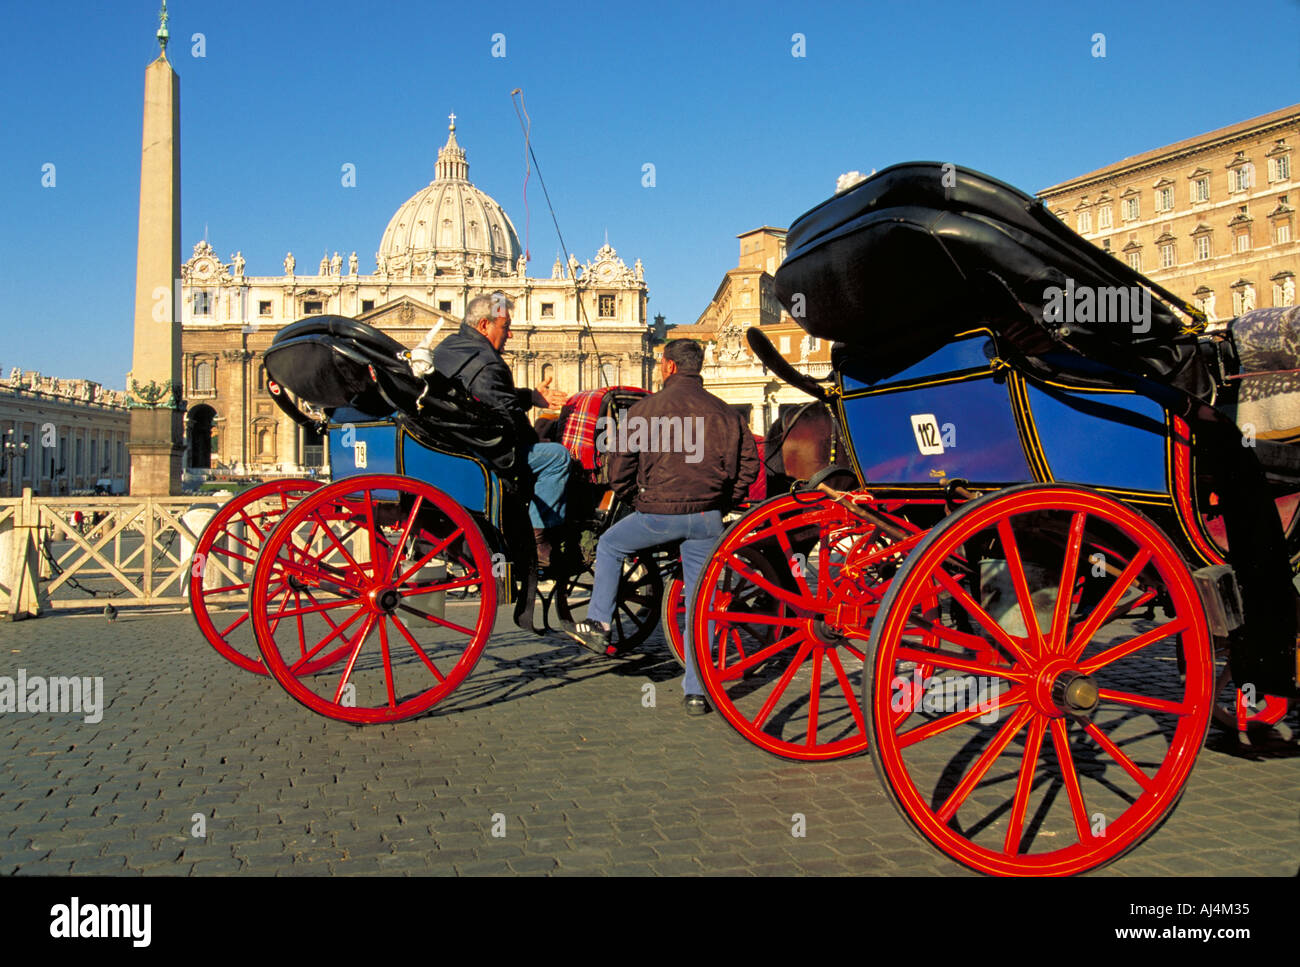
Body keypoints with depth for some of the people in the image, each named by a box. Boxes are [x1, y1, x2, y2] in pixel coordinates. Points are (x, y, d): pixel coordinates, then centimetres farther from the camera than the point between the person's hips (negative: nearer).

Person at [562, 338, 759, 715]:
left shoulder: (645, 408, -2)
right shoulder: (724, 413, 8)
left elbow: (619, 468, -1)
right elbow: (749, 464, 8)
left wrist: (636, 499, 17)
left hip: (659, 513, -3)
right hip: (708, 519, 3)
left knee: (609, 546, 25)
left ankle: (598, 624, 26)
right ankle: (696, 691, 10)